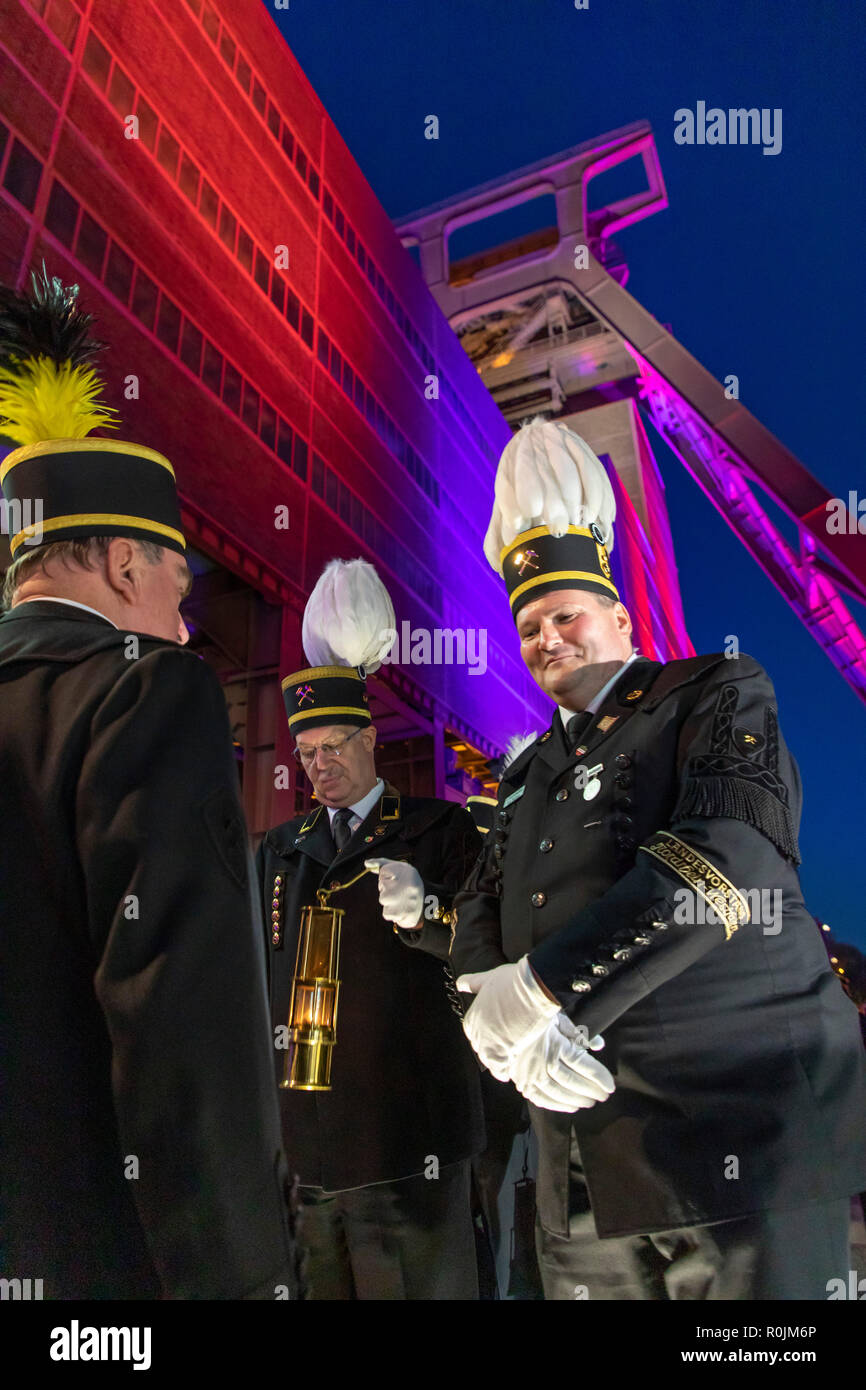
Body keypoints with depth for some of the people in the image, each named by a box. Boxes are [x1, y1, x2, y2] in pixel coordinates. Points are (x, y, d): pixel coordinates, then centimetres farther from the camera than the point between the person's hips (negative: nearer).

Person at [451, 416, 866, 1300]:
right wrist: (501, 1013, -13)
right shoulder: (532, 774, 16)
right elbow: (482, 914, 10)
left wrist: (543, 986, -21)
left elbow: (733, 852, -19)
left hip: (744, 1136, -5)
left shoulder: (715, 694, -2)